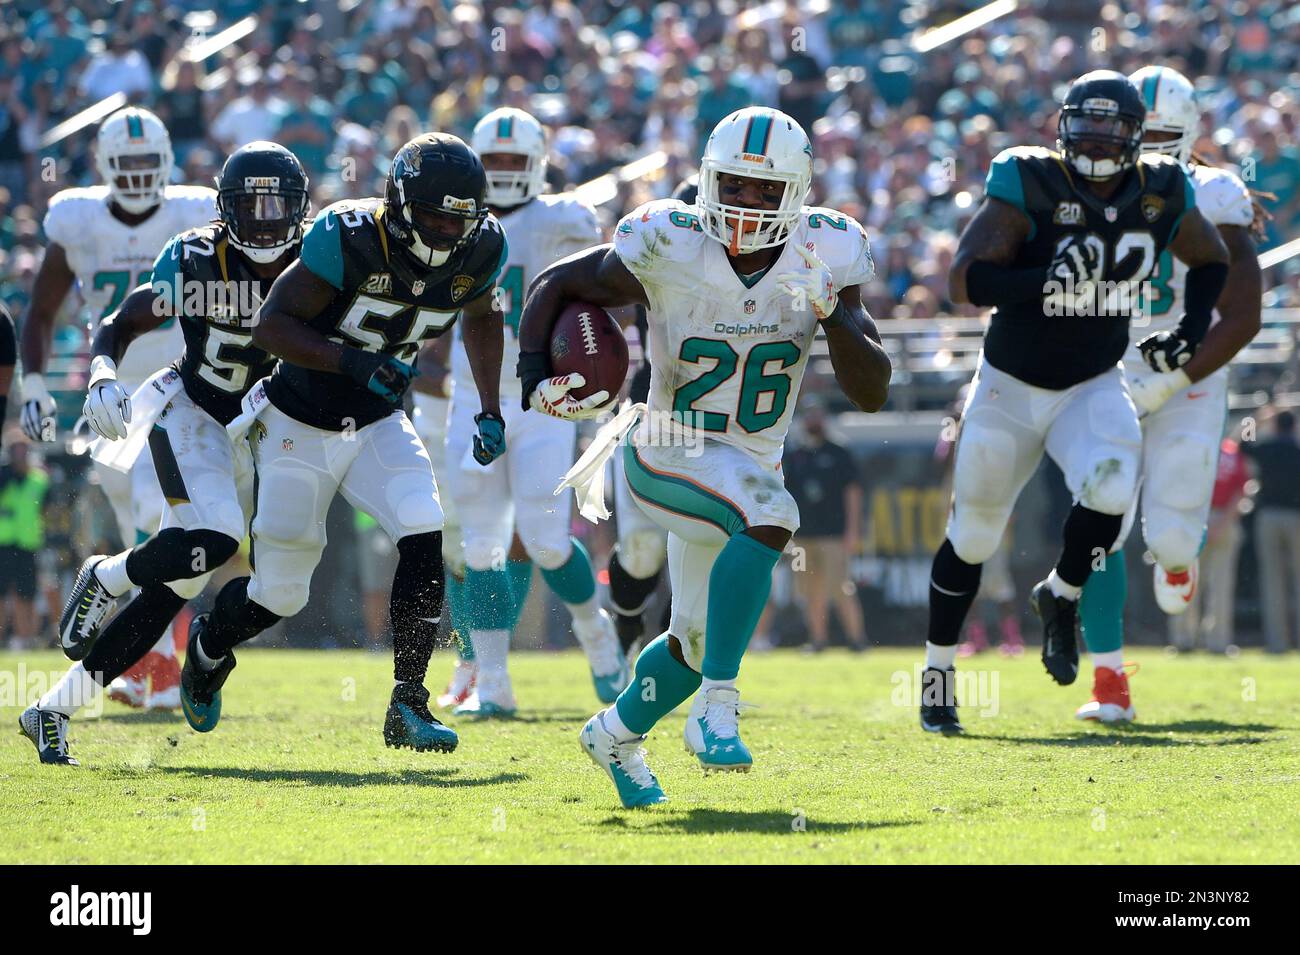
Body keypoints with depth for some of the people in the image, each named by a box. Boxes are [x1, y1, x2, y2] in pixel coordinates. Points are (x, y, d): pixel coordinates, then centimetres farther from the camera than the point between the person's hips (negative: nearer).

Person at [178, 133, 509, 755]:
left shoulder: (479, 251, -11)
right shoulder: (352, 239, -27)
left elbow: (482, 318, 13)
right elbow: (270, 325, -23)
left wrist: (490, 410, 4)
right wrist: (353, 361, -35)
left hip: (378, 425, 4)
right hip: (300, 424, -4)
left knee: (424, 538, -22)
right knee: (279, 594, 5)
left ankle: (408, 706, -14)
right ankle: (208, 649, 39)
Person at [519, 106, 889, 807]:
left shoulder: (823, 259, -12)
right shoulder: (672, 252, -19)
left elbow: (872, 393, -12)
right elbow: (556, 285, -5)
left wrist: (832, 313, -28)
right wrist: (536, 381, -20)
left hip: (751, 464, 5)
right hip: (668, 457, -5)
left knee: (696, 638, 19)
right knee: (771, 515, -35)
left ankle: (617, 734, 47)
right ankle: (716, 705, -33)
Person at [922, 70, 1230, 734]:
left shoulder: (1161, 196, -7)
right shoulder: (1029, 187, -20)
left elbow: (1212, 261, 13)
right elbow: (965, 282, -26)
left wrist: (1192, 330, -2)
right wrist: (1052, 280, -38)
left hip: (1094, 387, 2)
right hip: (1012, 387, -2)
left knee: (1111, 489, -27)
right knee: (972, 537, 8)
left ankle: (1060, 598, 2)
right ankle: (937, 673, 28)